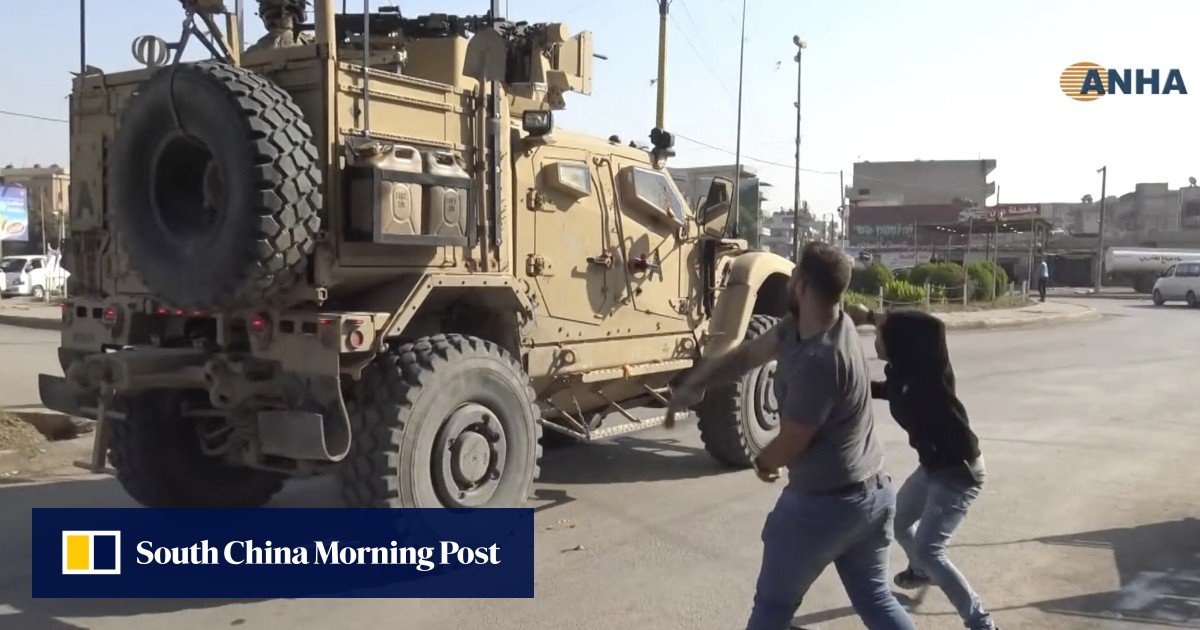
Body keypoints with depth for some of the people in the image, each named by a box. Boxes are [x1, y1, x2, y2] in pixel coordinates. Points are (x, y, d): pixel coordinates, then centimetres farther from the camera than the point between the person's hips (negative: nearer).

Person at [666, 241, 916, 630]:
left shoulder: (817, 361, -29)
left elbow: (789, 446, -19)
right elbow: (749, 353, 7)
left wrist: (761, 463, 4)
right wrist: (694, 383, -7)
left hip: (823, 504, -9)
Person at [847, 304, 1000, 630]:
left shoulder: (927, 370, -23)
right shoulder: (899, 374, 0)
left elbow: (933, 327, -43)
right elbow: (883, 391, 22)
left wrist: (870, 316, -37)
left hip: (960, 470, -9)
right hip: (933, 466, 9)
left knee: (927, 550, -12)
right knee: (898, 521, 25)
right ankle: (921, 571, 54)